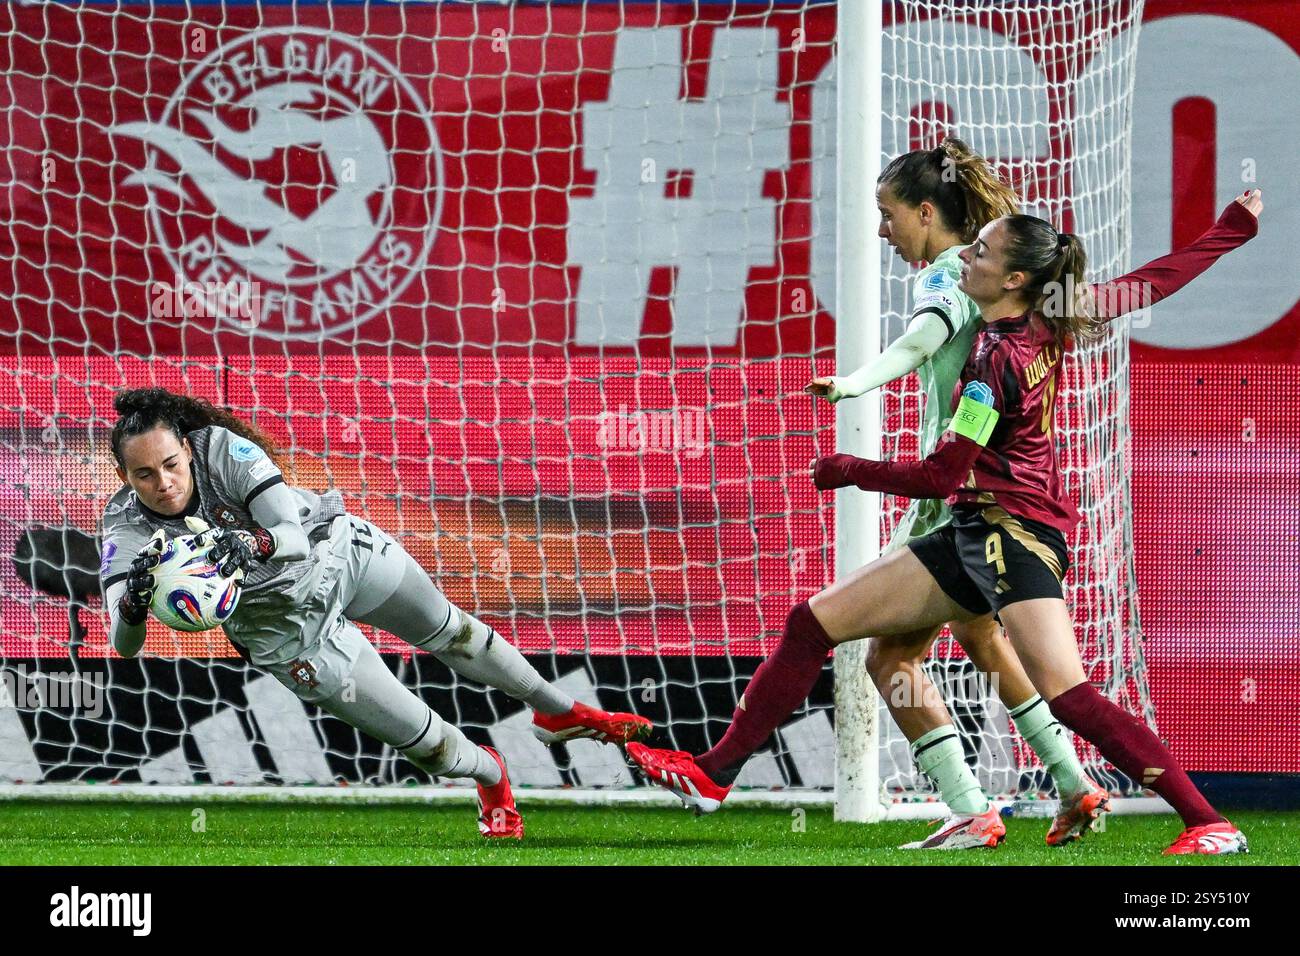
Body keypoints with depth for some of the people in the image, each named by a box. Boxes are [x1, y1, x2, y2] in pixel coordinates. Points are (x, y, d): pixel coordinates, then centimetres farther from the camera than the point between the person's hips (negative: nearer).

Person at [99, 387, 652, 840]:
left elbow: (294, 535, -34)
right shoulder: (126, 528, -25)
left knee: (447, 631, 23)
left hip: (337, 549, 0)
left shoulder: (219, 448, -28)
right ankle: (490, 776, 39)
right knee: (419, 737, 5)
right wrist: (134, 601, -53)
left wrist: (248, 547, -55)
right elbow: (123, 645, -31)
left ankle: (559, 711, 48)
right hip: (289, 629, 0)